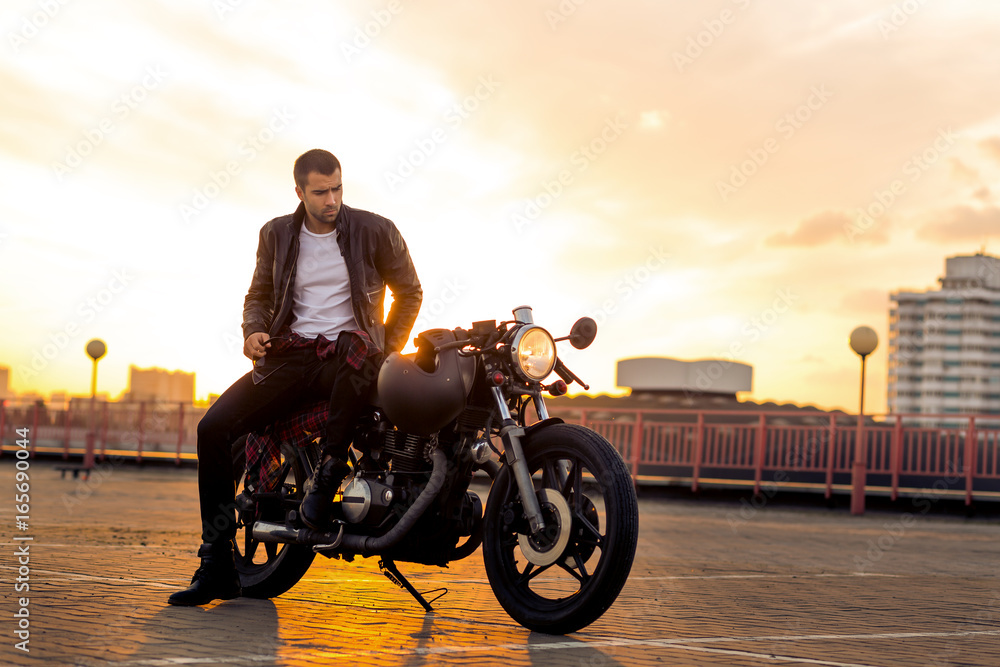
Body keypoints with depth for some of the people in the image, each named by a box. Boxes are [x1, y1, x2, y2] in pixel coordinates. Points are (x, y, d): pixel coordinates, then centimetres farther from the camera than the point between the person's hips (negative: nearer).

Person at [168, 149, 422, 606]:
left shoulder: (376, 231, 0)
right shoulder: (276, 234, 9)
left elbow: (409, 291, 11)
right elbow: (258, 294, 21)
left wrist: (386, 350, 1)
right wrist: (253, 331, -1)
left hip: (350, 352, -3)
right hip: (290, 354, 3)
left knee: (357, 348, -43)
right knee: (213, 427, -16)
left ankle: (329, 470, -22)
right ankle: (217, 567, -9)